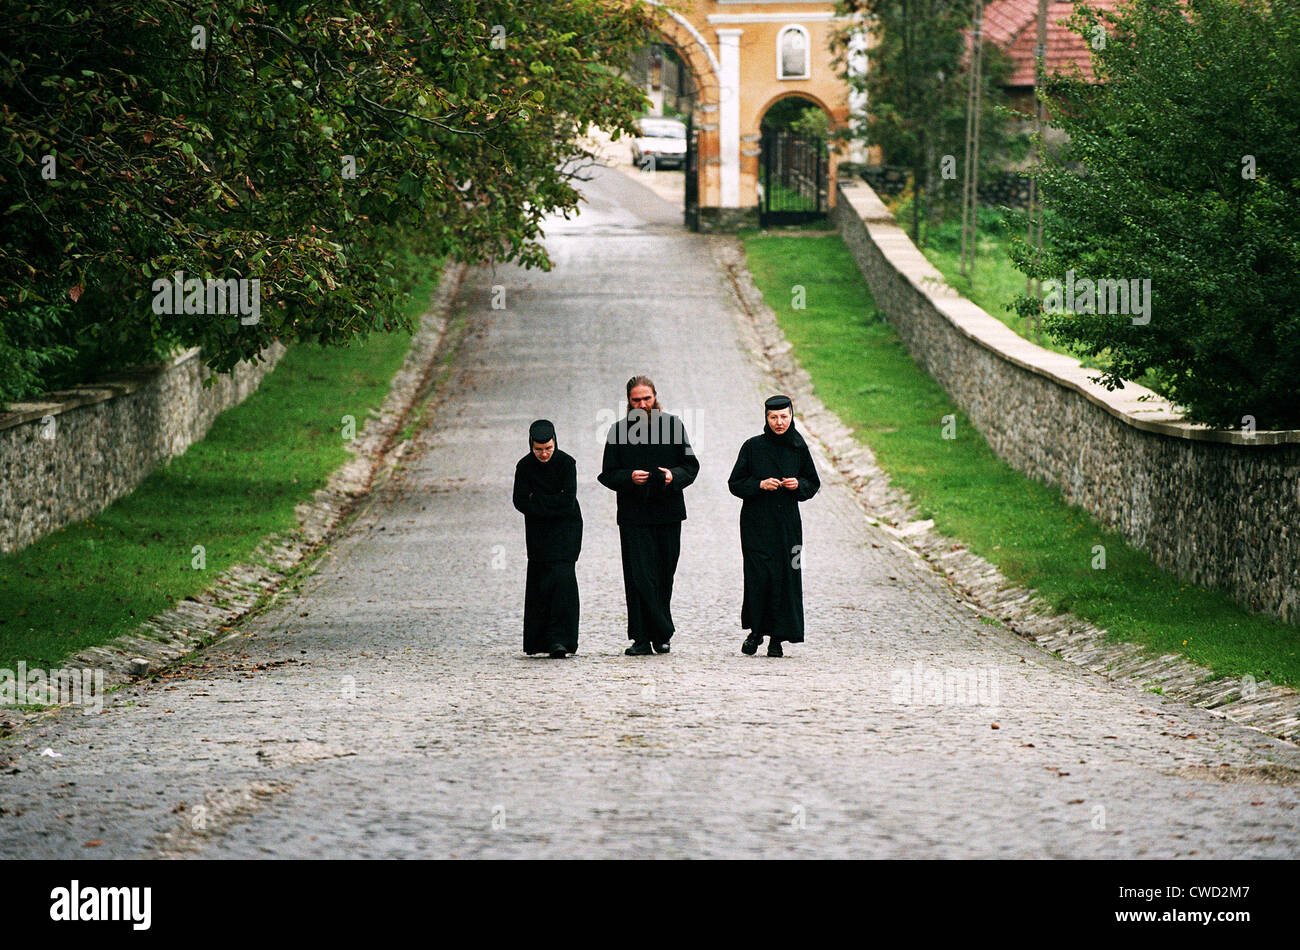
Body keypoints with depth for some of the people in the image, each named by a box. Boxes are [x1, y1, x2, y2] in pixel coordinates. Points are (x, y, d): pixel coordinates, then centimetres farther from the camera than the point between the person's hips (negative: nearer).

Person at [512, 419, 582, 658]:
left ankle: (559, 638, -19)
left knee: (562, 576, -15)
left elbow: (568, 501, -15)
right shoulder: (525, 466, -3)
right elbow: (520, 502, -8)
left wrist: (538, 500, -12)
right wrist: (553, 503, -14)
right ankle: (538, 640, 8)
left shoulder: (566, 463, -9)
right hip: (538, 530, 2)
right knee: (539, 582, 0)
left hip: (566, 527, -2)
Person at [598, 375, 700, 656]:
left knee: (664, 577, 6)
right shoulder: (618, 430, 5)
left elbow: (691, 465, 8)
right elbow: (608, 474, 4)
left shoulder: (672, 425, 6)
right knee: (640, 577, -8)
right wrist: (629, 477, -16)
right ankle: (642, 639, -8)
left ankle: (659, 636, 18)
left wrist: (674, 476, -13)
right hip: (633, 515, -1)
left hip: (668, 514, 1)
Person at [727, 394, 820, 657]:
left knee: (785, 577, -2)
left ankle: (777, 638, 6)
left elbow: (813, 484, 13)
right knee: (758, 576, -7)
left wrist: (798, 485, -8)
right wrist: (760, 485, -15)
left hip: (787, 524, 2)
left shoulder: (799, 449, 6)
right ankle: (756, 631, 12)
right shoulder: (753, 447, 0)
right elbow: (735, 483, 2)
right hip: (757, 524, -2)